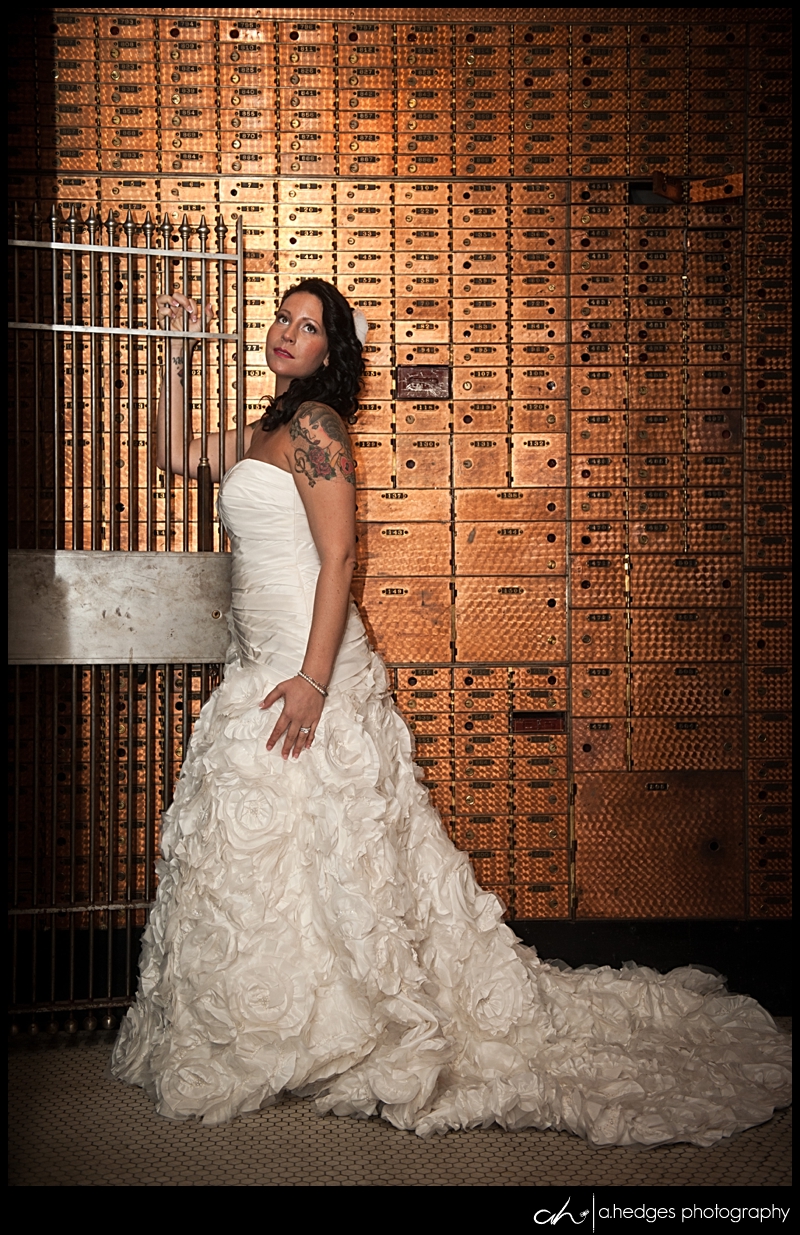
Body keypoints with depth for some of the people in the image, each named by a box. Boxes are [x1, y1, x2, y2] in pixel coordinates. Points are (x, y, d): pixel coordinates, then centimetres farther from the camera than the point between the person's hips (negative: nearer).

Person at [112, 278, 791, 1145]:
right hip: (261, 664, 9)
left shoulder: (313, 422, -9)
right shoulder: (264, 436, 18)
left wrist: (311, 677, -24)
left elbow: (338, 555, -17)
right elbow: (174, 452, 29)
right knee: (261, 858, 13)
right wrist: (179, 350, 23)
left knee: (303, 854, -4)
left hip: (307, 665, -9)